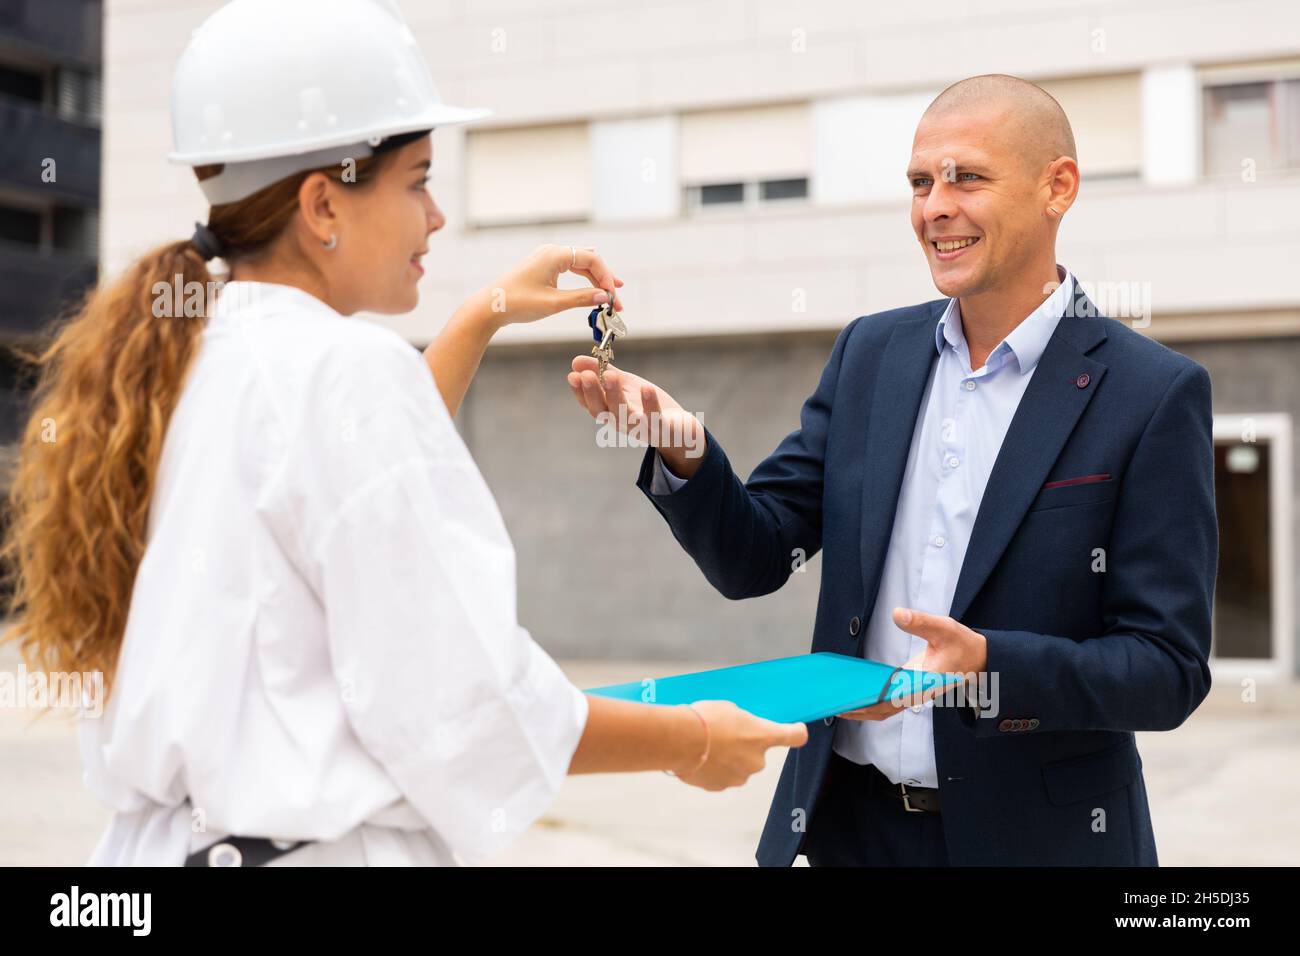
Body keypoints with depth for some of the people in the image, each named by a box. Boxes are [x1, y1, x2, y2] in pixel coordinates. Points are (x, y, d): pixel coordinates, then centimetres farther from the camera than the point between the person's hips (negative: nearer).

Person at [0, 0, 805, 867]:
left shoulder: (168, 368, 7)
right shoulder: (346, 367, -19)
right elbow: (455, 709, -21)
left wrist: (488, 316, 28)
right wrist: (686, 741, -7)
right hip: (327, 841, -8)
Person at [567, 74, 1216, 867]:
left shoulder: (1155, 393, -11)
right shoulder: (869, 353, 3)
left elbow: (1169, 670, -13)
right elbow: (754, 559, 1)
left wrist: (988, 665, -28)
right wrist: (683, 452, -17)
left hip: (1035, 834, -4)